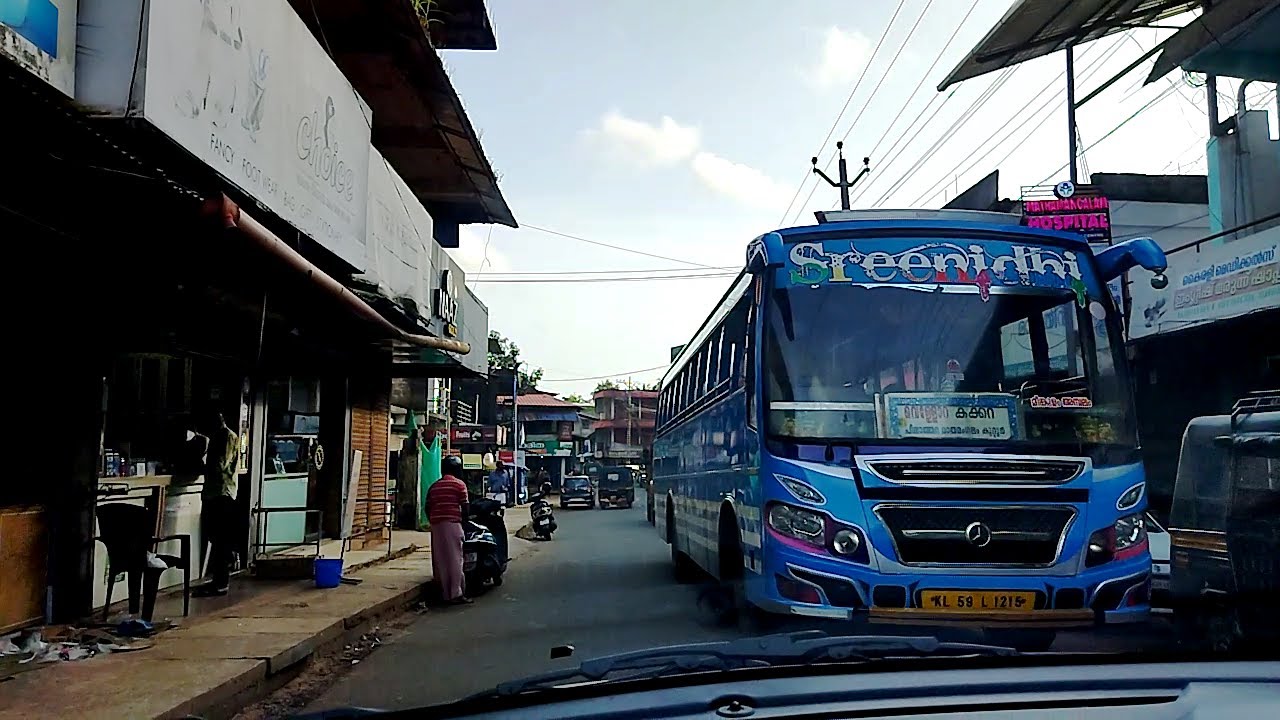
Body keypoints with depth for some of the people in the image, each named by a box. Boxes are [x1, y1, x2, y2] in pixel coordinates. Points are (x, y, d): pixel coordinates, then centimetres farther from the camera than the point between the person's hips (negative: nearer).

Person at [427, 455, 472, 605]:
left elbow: (427, 508, 12)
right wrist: (464, 516, 11)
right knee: (455, 558, -3)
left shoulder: (434, 486, 14)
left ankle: (445, 594, 11)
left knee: (440, 559, 8)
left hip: (436, 525, 6)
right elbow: (466, 508, -6)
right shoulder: (459, 484, -3)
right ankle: (456, 594, -5)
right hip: (452, 523, -6)